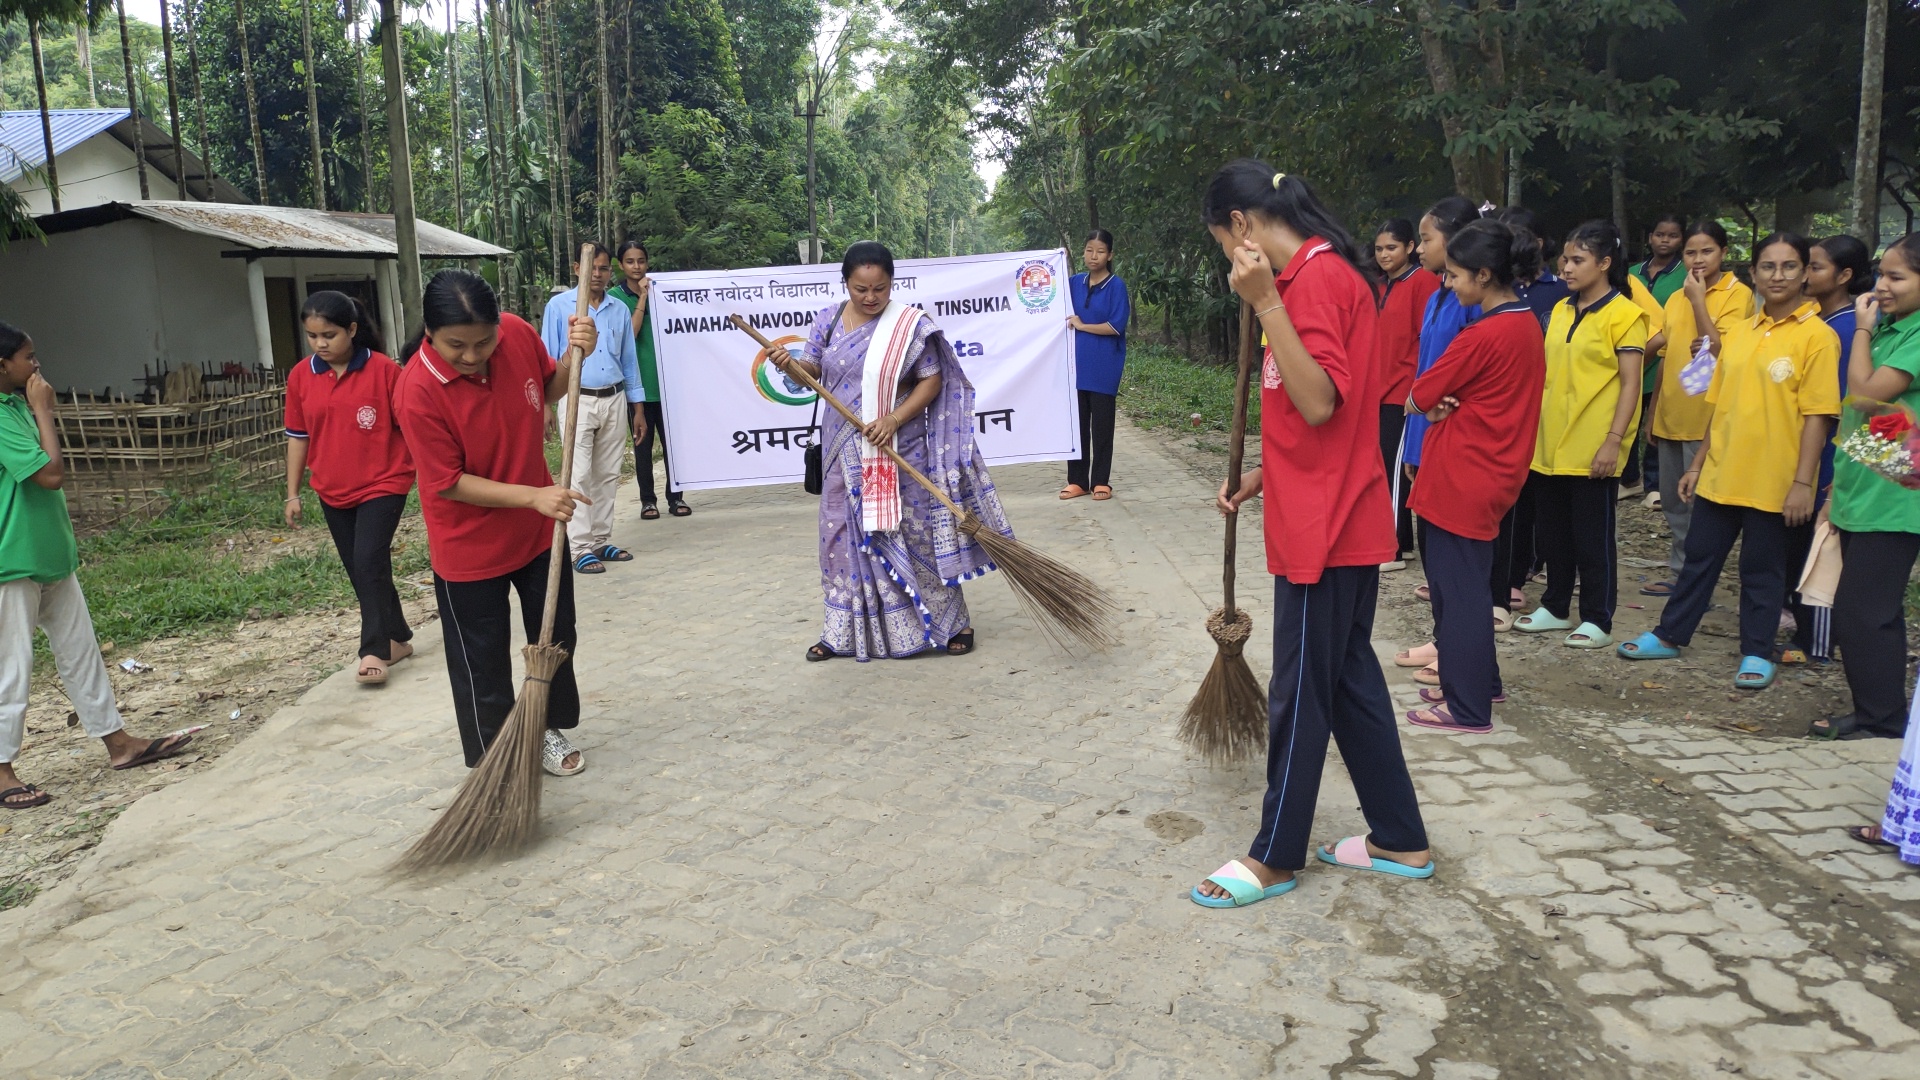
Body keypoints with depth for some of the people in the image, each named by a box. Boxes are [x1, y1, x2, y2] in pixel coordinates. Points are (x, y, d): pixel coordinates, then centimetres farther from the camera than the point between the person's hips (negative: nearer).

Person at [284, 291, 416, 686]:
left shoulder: (383, 369, -11)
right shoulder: (300, 376, 1)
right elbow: (298, 436, 8)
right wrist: (293, 494, 9)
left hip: (382, 484, -5)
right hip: (333, 492, 5)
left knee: (369, 563, -15)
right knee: (359, 571, 11)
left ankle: (374, 651, -8)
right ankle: (396, 638, 24)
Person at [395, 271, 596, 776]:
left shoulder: (519, 334, -15)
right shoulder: (418, 391, -28)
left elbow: (549, 389, 6)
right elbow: (448, 483, -22)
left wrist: (575, 355, -15)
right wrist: (532, 496, -30)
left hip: (539, 528, 5)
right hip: (469, 545, -5)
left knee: (556, 637, 20)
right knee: (482, 664, 8)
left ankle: (550, 730, 43)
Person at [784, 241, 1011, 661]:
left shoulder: (911, 325, -9)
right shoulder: (828, 320, 3)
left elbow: (933, 380, -9)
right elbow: (814, 370, 8)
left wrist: (894, 418, -21)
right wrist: (791, 365, -15)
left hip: (898, 452, -4)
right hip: (845, 452, 4)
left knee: (913, 532, 1)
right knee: (845, 534, 9)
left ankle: (951, 622, 16)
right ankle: (844, 633, 21)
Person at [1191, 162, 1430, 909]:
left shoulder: (1316, 278, -16)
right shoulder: (1323, 272, 15)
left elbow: (1319, 404, -25)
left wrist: (1265, 302, -27)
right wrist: (1263, 475, 16)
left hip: (1325, 527, -10)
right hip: (1337, 519, 10)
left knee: (1300, 693, 2)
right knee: (1349, 679, 16)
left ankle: (1275, 856, 16)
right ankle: (1400, 841, 27)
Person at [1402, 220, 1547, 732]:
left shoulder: (1483, 335, -20)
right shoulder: (1526, 323, 8)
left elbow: (1418, 397, -14)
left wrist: (1436, 404, 7)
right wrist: (1451, 404, -5)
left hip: (1462, 478, -9)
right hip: (1495, 474, 9)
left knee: (1459, 590, 0)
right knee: (1466, 583, 20)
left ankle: (1468, 707, 9)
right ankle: (1480, 681, 31)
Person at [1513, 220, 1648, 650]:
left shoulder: (1623, 314, -8)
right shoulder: (1561, 311, 11)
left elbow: (1630, 384, -11)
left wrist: (1614, 441, -17)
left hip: (1592, 448, -6)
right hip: (1549, 443, 7)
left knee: (1591, 536, 2)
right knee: (1551, 531, 14)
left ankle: (1597, 620, 13)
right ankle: (1555, 607, 28)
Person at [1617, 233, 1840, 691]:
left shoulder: (1816, 335, -9)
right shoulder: (1739, 332, 8)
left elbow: (1817, 416, -12)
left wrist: (1803, 482, -17)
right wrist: (1698, 463, 12)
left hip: (1773, 479, -5)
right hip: (1720, 473, 5)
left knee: (1762, 568, 7)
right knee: (1700, 557, 15)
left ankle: (1757, 654, 21)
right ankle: (1670, 636, 27)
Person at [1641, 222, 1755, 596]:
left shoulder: (1738, 294, -6)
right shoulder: (1676, 298, 12)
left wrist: (1698, 300, -16)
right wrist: (1653, 410, 17)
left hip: (1706, 416, -7)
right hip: (1670, 415, 7)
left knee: (1698, 502, -2)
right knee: (1672, 500, 14)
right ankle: (1680, 573, 25)